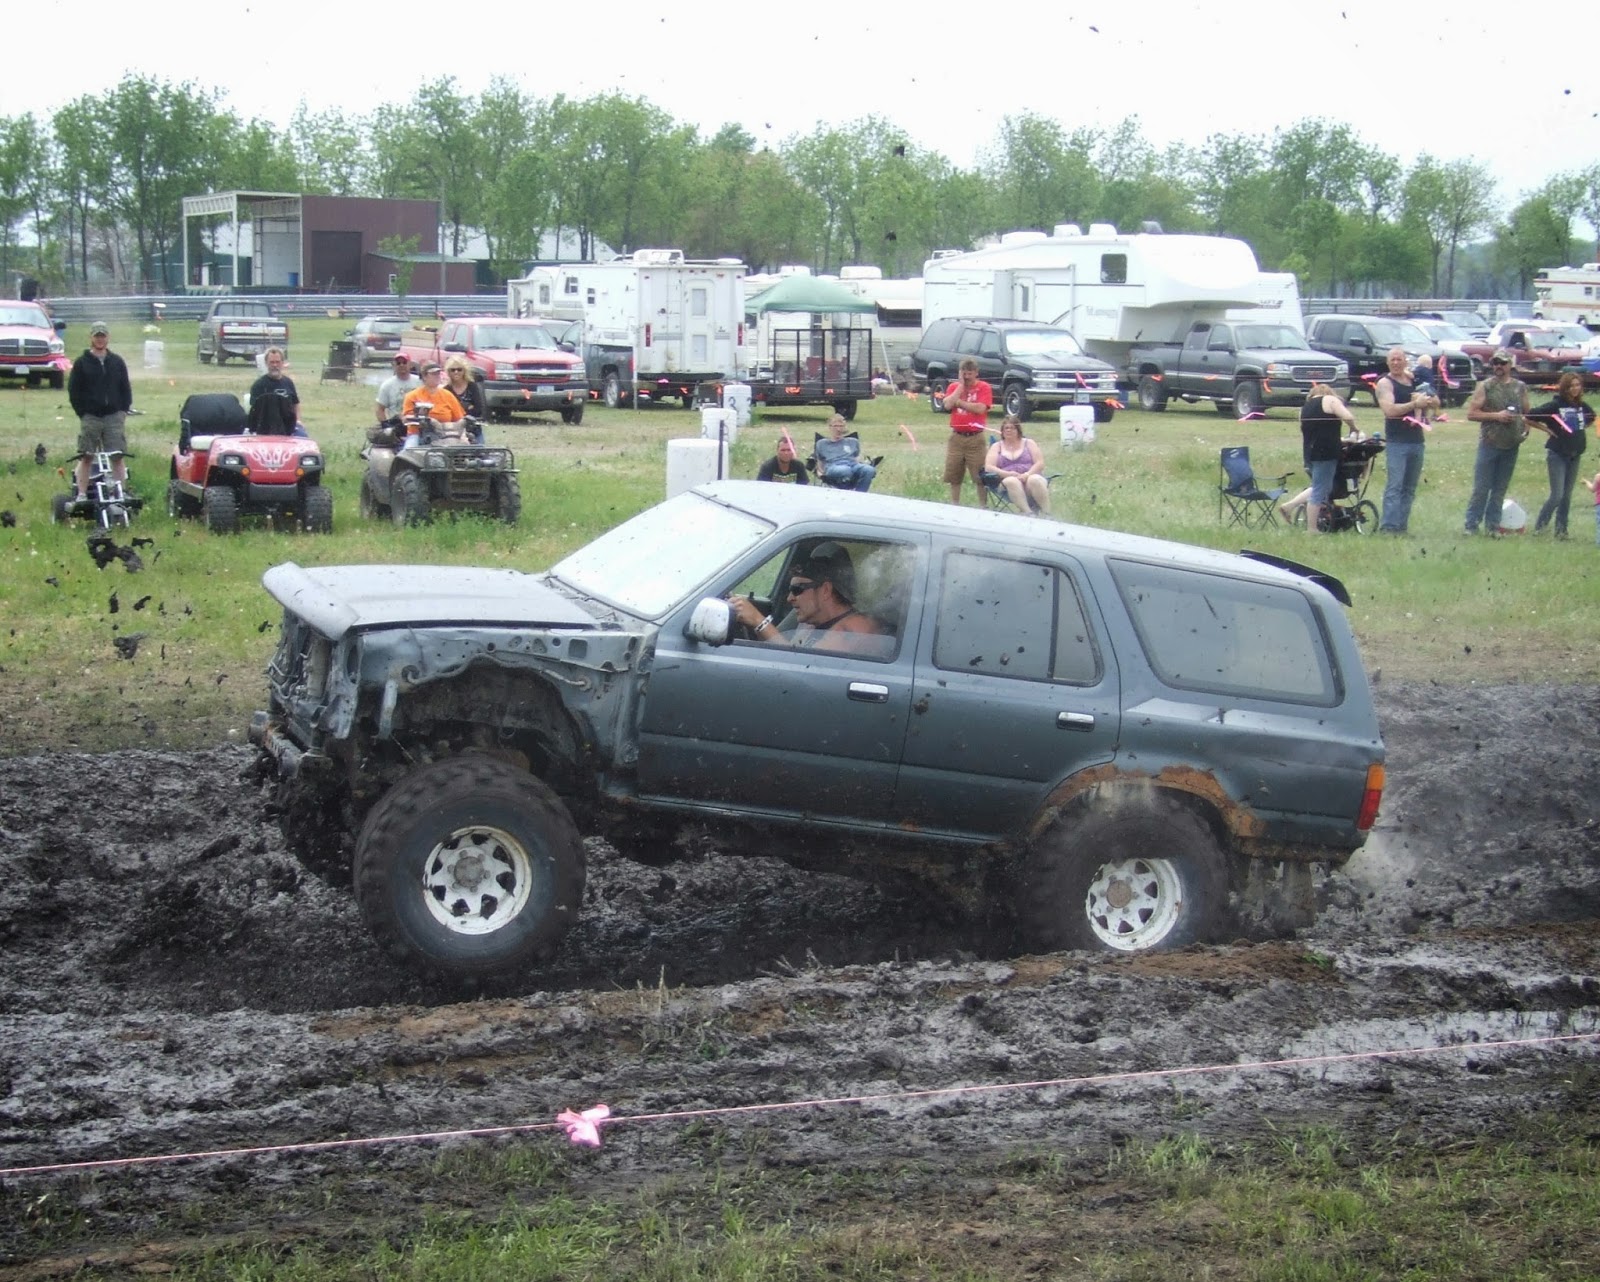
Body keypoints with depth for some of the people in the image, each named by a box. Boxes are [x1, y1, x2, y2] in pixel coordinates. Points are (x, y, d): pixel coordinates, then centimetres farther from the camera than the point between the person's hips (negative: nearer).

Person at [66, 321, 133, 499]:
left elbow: (126, 389, 13)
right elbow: (73, 390, 3)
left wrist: (123, 411, 2)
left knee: (117, 457, -2)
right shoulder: (81, 363, 3)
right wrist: (82, 413, -4)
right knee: (86, 457, 1)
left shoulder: (117, 362, 10)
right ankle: (82, 494, 4)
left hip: (114, 416, 1)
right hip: (90, 417, -1)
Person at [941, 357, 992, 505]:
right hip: (956, 437, 4)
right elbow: (947, 405, -9)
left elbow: (980, 408, -16)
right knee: (953, 475, 9)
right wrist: (961, 385, -7)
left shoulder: (984, 387, -3)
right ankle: (955, 506, 20)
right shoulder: (954, 387, 9)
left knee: (980, 476, -3)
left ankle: (983, 506, 4)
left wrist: (959, 402, -8)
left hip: (976, 438, -4)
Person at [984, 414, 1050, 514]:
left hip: (1030, 477, 0)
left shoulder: (1029, 443, 16)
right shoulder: (997, 446, 16)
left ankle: (1046, 514, -38)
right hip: (1008, 482, 0)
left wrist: (1027, 474, -15)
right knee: (1011, 481, -37)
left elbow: (1040, 464, 5)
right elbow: (988, 467, 2)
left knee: (1035, 480, -36)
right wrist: (1008, 474, -13)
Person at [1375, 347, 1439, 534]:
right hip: (1397, 442, -6)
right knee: (1394, 486, -14)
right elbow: (1389, 409, -19)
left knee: (1410, 488, 7)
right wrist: (1414, 404, -24)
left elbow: (1435, 403, 19)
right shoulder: (1385, 383, -4)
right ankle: (1388, 527, -18)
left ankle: (1401, 526, 11)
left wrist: (1430, 401, -4)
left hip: (1416, 440, 7)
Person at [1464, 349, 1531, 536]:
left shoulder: (1520, 387, 10)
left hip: (1511, 445, 3)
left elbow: (1526, 413, 20)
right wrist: (1496, 416, -14)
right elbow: (1471, 413, -6)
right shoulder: (1485, 386, -1)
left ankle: (1493, 526, 14)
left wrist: (1525, 427, 0)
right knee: (1481, 488, -3)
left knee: (1500, 489, 8)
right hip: (1489, 443, -3)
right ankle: (1471, 525, 2)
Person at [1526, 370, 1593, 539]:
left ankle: (1561, 530, 16)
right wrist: (1546, 429, -9)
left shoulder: (1582, 407, 5)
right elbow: (1529, 416, -13)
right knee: (1557, 496, -10)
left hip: (1575, 455, 5)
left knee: (1567, 496, 9)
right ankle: (1539, 526, 6)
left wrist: (1582, 430, 13)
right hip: (1557, 454, -5)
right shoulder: (1554, 405, -11)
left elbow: (1591, 417, 28)